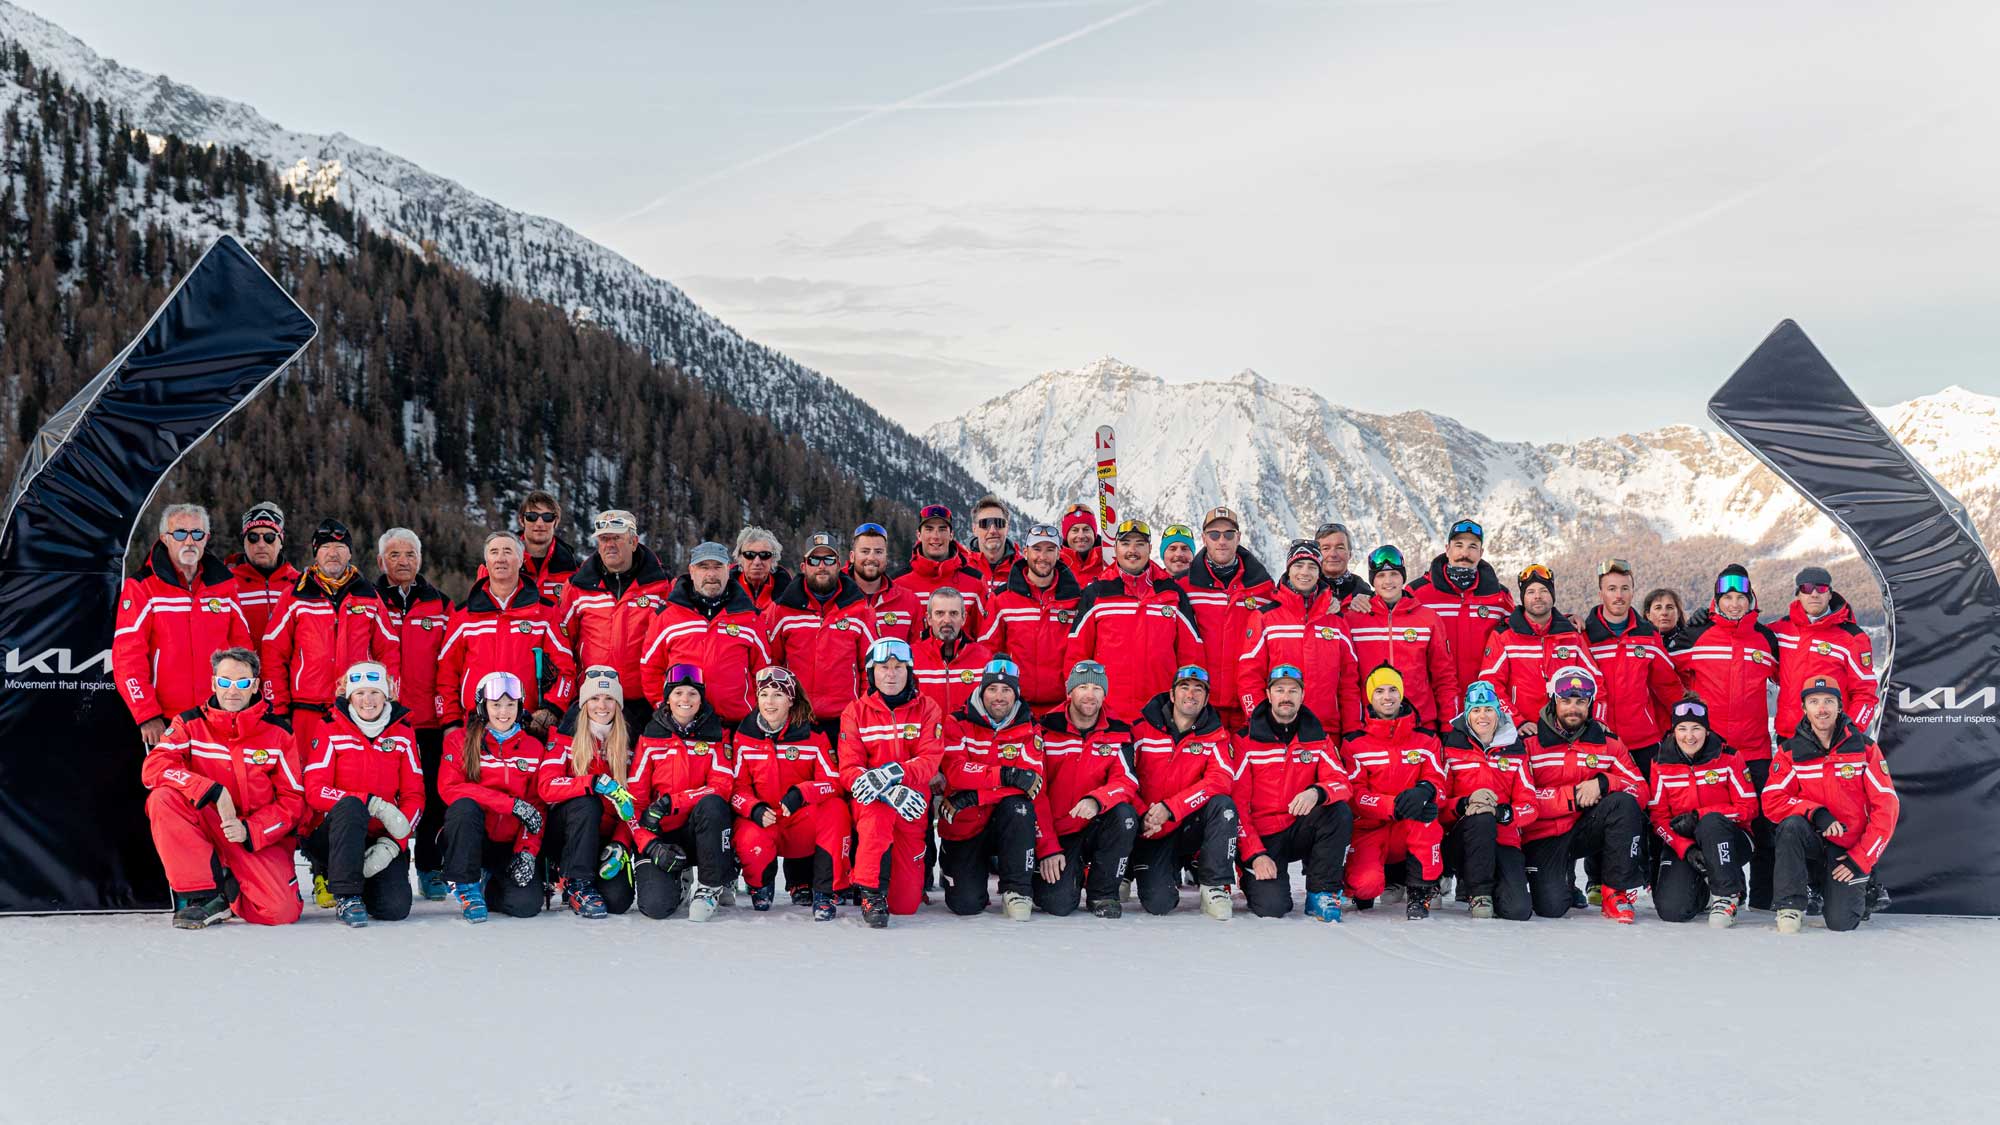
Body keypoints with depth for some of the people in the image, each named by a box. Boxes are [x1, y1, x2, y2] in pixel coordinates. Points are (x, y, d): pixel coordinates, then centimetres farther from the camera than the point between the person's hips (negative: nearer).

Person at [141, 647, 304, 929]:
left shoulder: (278, 733, -1)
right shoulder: (190, 723, -1)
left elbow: (293, 799, -1)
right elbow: (153, 767, -16)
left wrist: (249, 830, -17)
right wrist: (213, 791, -28)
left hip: (260, 838, -1)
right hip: (206, 829, 1)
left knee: (282, 912, -24)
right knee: (163, 797, -28)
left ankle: (232, 890, 13)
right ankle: (203, 894, -17)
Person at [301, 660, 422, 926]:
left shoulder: (403, 732, 5)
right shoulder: (330, 731, -2)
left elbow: (414, 795, 3)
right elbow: (314, 791, -11)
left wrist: (393, 843, -14)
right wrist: (374, 804, -23)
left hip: (382, 838, 2)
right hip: (333, 834, -2)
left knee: (395, 908, -21)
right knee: (351, 805, -36)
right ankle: (346, 895, -24)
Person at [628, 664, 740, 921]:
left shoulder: (716, 735, 3)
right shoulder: (650, 738, 4)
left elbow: (722, 787, -10)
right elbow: (635, 796, 0)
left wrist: (670, 802, -21)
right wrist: (650, 845, -15)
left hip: (701, 829, 0)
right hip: (661, 834, 0)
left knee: (712, 804, -35)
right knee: (655, 905, -25)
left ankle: (711, 887, -17)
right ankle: (676, 886, 13)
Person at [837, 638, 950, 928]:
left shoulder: (927, 708, 2)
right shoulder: (855, 712, 1)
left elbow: (930, 760, -10)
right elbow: (848, 770, -8)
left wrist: (894, 773, -30)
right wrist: (888, 791, -26)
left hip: (913, 806, 1)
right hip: (868, 800, -1)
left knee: (905, 904, -2)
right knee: (880, 809, -41)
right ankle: (872, 892, -28)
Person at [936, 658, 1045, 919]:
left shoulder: (1028, 728, 0)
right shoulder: (957, 723, -4)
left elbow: (1033, 781, -13)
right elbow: (955, 771, -18)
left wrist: (974, 796, -22)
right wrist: (1005, 775, -29)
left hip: (1005, 822, 1)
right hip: (963, 827, -1)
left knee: (1018, 805, -34)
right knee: (965, 904, -17)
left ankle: (1017, 890, -19)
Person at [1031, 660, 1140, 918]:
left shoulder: (1118, 735, 1)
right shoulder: (1046, 732, -5)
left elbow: (1127, 782, -11)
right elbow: (1035, 793, -6)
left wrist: (1096, 800, -33)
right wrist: (1047, 848, -13)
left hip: (1096, 828, 2)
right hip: (1056, 834, -2)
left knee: (1124, 815, -31)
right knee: (1058, 904, -22)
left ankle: (1103, 893, -10)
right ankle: (1072, 874, 16)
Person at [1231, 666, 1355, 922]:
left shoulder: (1318, 738, 5)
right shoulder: (1246, 740, -4)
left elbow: (1342, 783, -8)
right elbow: (1236, 802, -6)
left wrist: (1317, 792, -33)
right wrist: (1255, 854, -16)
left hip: (1301, 831, 3)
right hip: (1261, 837, -3)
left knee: (1340, 813, -27)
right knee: (1272, 907, -25)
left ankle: (1321, 895, -12)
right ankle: (1254, 881, 13)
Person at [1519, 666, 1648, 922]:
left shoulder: (1607, 742, 5)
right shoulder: (1530, 742, -4)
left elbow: (1640, 788, -1)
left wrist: (1603, 783, -20)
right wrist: (1573, 797, -18)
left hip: (1586, 830, 3)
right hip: (1544, 838, -3)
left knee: (1624, 803, -27)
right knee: (1552, 907, -23)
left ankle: (1617, 892, -16)